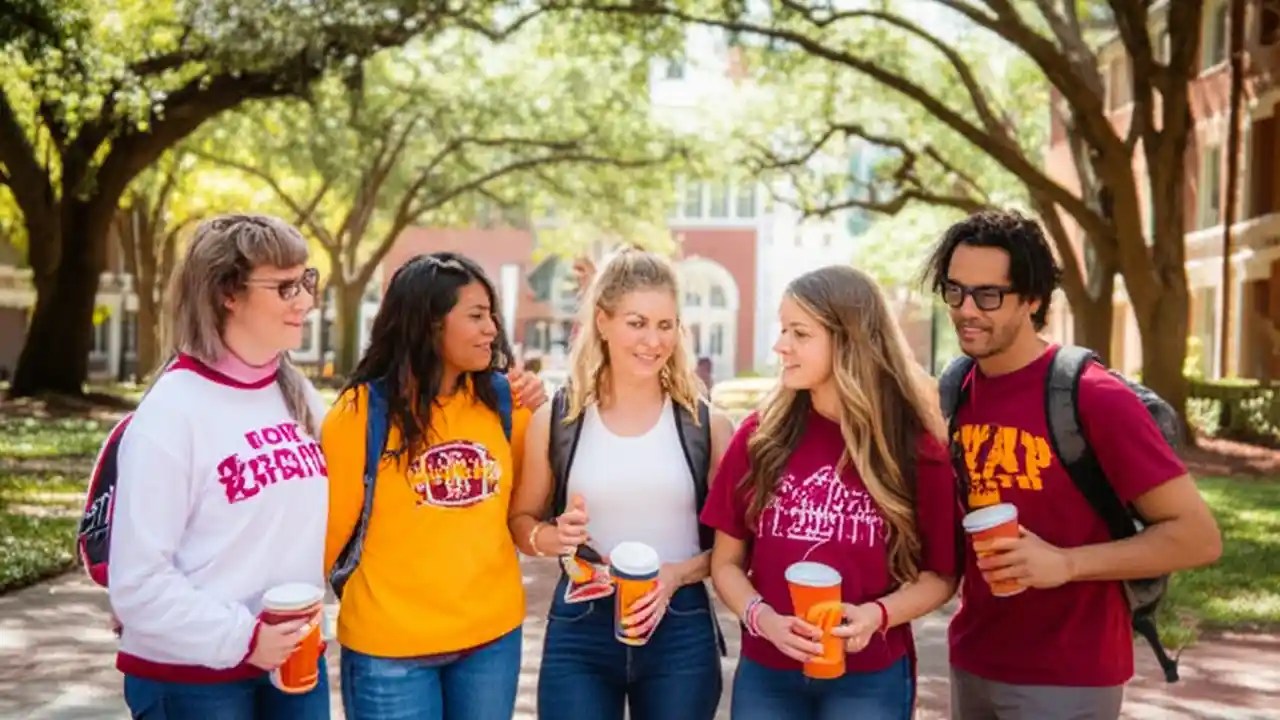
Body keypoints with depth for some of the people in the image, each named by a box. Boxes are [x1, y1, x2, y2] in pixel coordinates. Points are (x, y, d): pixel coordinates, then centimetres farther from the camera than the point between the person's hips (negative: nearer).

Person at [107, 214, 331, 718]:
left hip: (295, 661, 6)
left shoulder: (298, 394, 5)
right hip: (191, 677, -6)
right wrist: (240, 639, -18)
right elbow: (138, 581, -16)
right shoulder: (173, 411, -14)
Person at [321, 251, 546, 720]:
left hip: (493, 632, 4)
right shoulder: (362, 409, -11)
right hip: (390, 643, -4)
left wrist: (530, 419, 0)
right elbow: (332, 524, -5)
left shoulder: (500, 399, 1)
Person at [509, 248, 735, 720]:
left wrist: (678, 575, -14)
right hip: (579, 632, 0)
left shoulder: (706, 425, 1)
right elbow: (520, 520, 9)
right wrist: (550, 537, -12)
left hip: (681, 633, 0)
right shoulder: (555, 420, 1)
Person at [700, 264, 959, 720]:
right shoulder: (760, 436, -2)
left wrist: (878, 615, -15)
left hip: (871, 679, -1)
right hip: (766, 673, 1)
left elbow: (941, 574, 2)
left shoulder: (915, 447, -5)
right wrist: (764, 619, -13)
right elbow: (726, 562, 4)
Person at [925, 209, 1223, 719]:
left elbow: (1198, 536, -15)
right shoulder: (953, 395, 2)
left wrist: (1067, 563, -23)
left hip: (1068, 678, -6)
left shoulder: (1093, 397, -16)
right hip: (971, 662, 6)